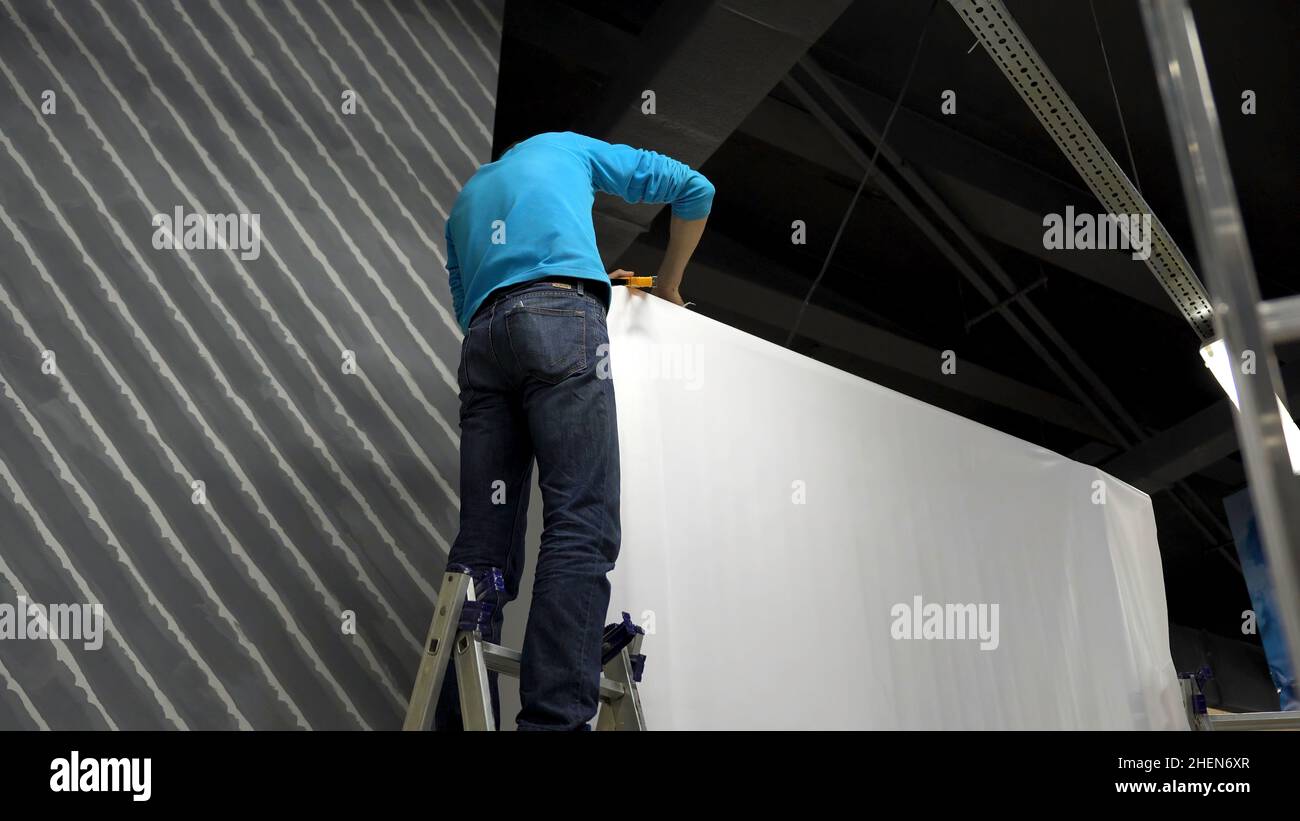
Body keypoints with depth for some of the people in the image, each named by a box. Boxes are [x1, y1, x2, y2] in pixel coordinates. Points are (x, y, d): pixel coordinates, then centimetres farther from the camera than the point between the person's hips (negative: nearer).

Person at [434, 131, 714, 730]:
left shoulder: (464, 201, 37)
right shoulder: (568, 147, 27)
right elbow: (694, 190, 26)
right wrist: (667, 285, 36)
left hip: (481, 340, 5)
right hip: (560, 317, -5)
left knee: (482, 547, -2)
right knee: (581, 531, -16)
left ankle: (458, 722, -11)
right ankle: (554, 719, -30)